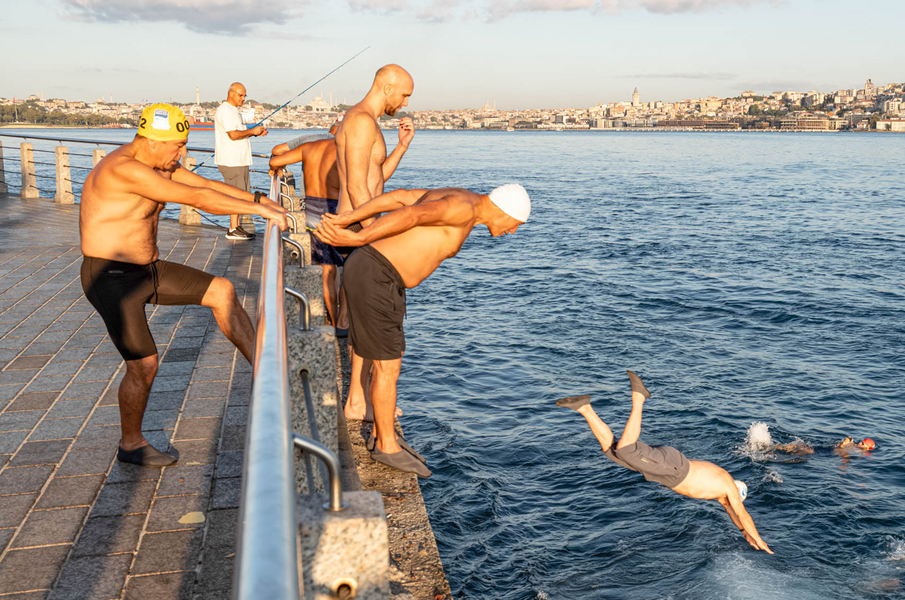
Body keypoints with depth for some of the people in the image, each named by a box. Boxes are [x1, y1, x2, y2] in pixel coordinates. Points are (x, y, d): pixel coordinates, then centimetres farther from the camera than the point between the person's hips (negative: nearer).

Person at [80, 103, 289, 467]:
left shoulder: (157, 163, 3)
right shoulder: (123, 170, -27)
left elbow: (209, 185, 6)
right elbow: (198, 198, -31)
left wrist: (258, 199, -4)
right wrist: (258, 209, -27)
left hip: (146, 271, 9)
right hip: (111, 279, -9)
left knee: (221, 291, -1)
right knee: (144, 365, -5)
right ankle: (131, 444, 18)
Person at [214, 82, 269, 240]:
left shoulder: (234, 111, 20)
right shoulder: (225, 110, -13)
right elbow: (233, 134, -22)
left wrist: (256, 132, 8)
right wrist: (252, 131, -13)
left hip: (239, 160, 10)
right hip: (231, 161, -10)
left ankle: (237, 227, 16)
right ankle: (233, 230, -4)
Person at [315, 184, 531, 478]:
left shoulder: (454, 198, 15)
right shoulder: (465, 207, -15)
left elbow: (398, 196, 16)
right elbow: (412, 214, -28)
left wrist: (345, 220, 13)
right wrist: (357, 239, -30)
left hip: (379, 276, 10)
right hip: (372, 277, -10)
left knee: (391, 360, 17)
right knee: (387, 367, 1)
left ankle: (383, 435, 31)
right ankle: (387, 446, 17)